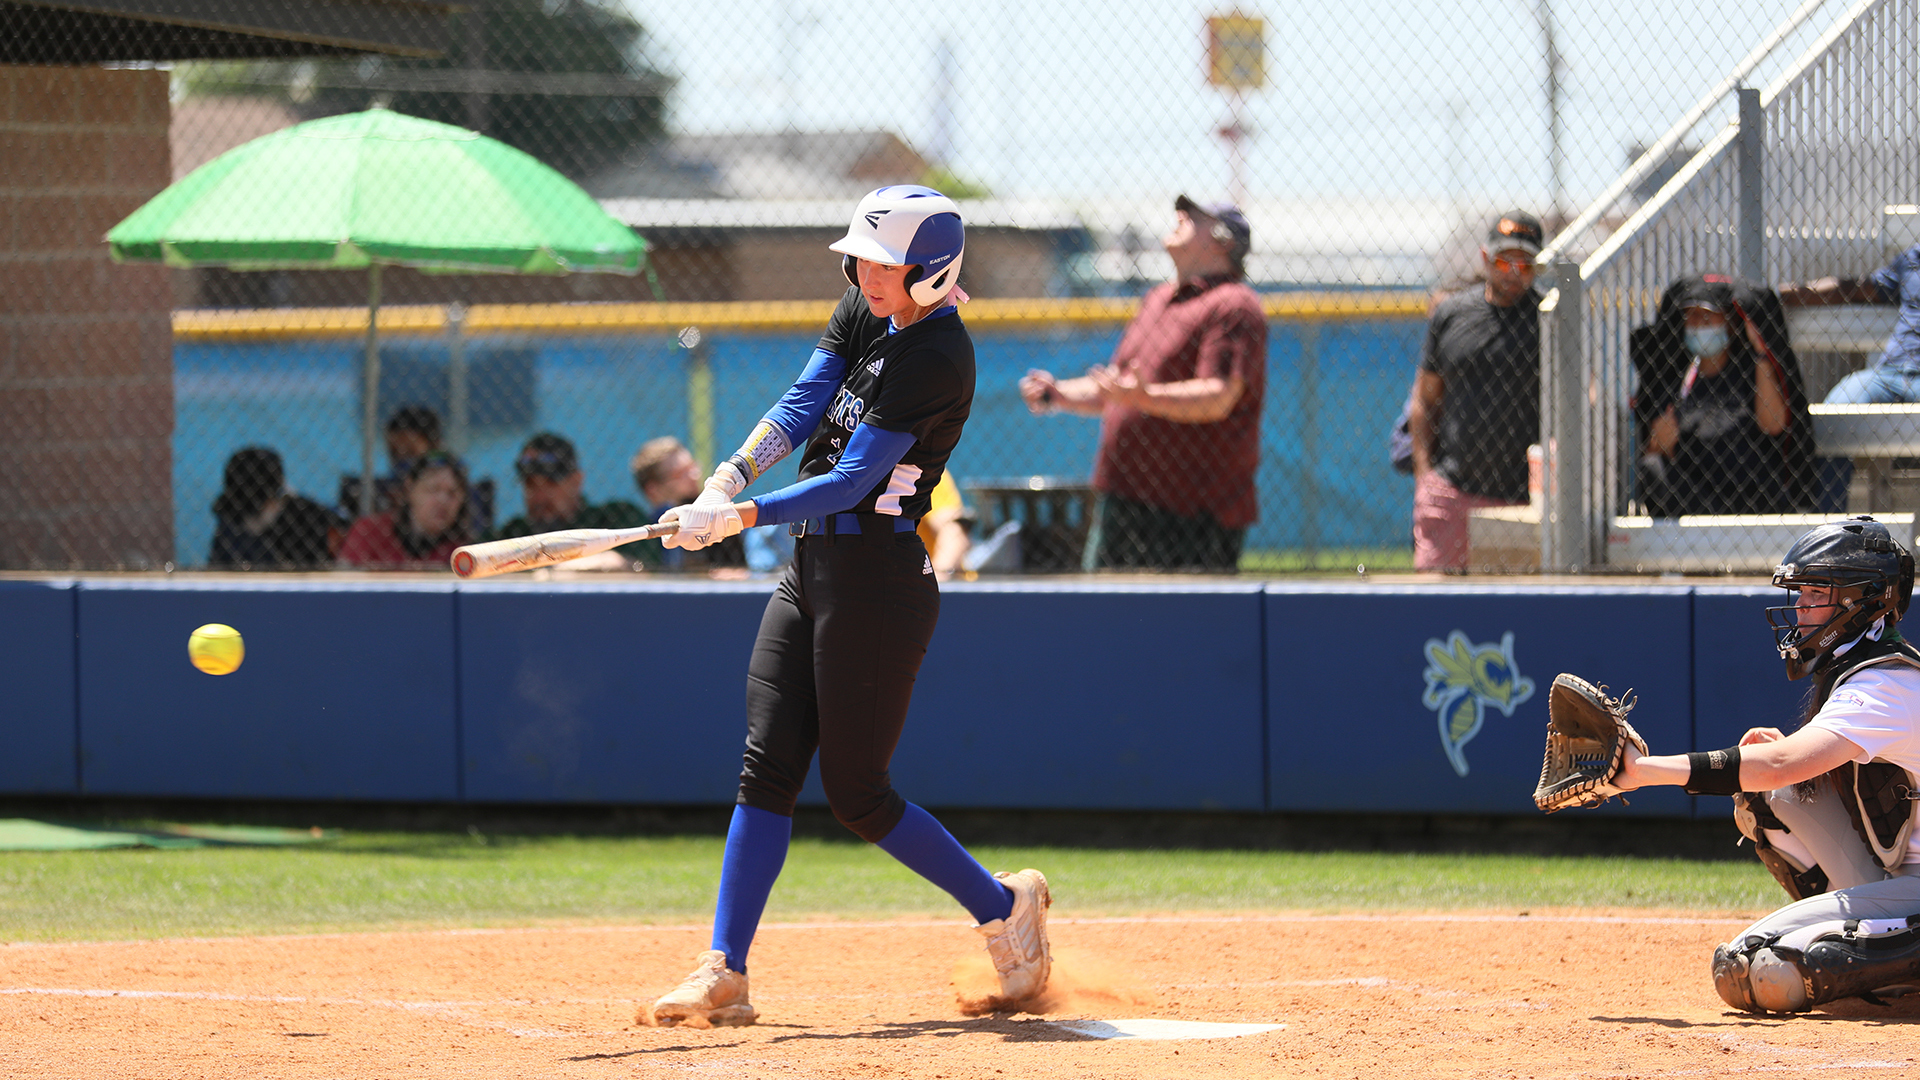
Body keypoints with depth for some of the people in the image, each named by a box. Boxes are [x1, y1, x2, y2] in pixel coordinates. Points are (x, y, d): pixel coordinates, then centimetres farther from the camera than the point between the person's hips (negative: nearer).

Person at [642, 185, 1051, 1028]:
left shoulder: (937, 358, -19)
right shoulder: (863, 313, 8)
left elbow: (851, 480, -23)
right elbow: (802, 404, 0)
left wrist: (737, 518, -29)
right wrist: (730, 476, -16)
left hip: (881, 581, -8)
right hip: (811, 569, 8)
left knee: (857, 796, -3)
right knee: (765, 772, 1)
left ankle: (1003, 906, 17)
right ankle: (723, 975, -1)